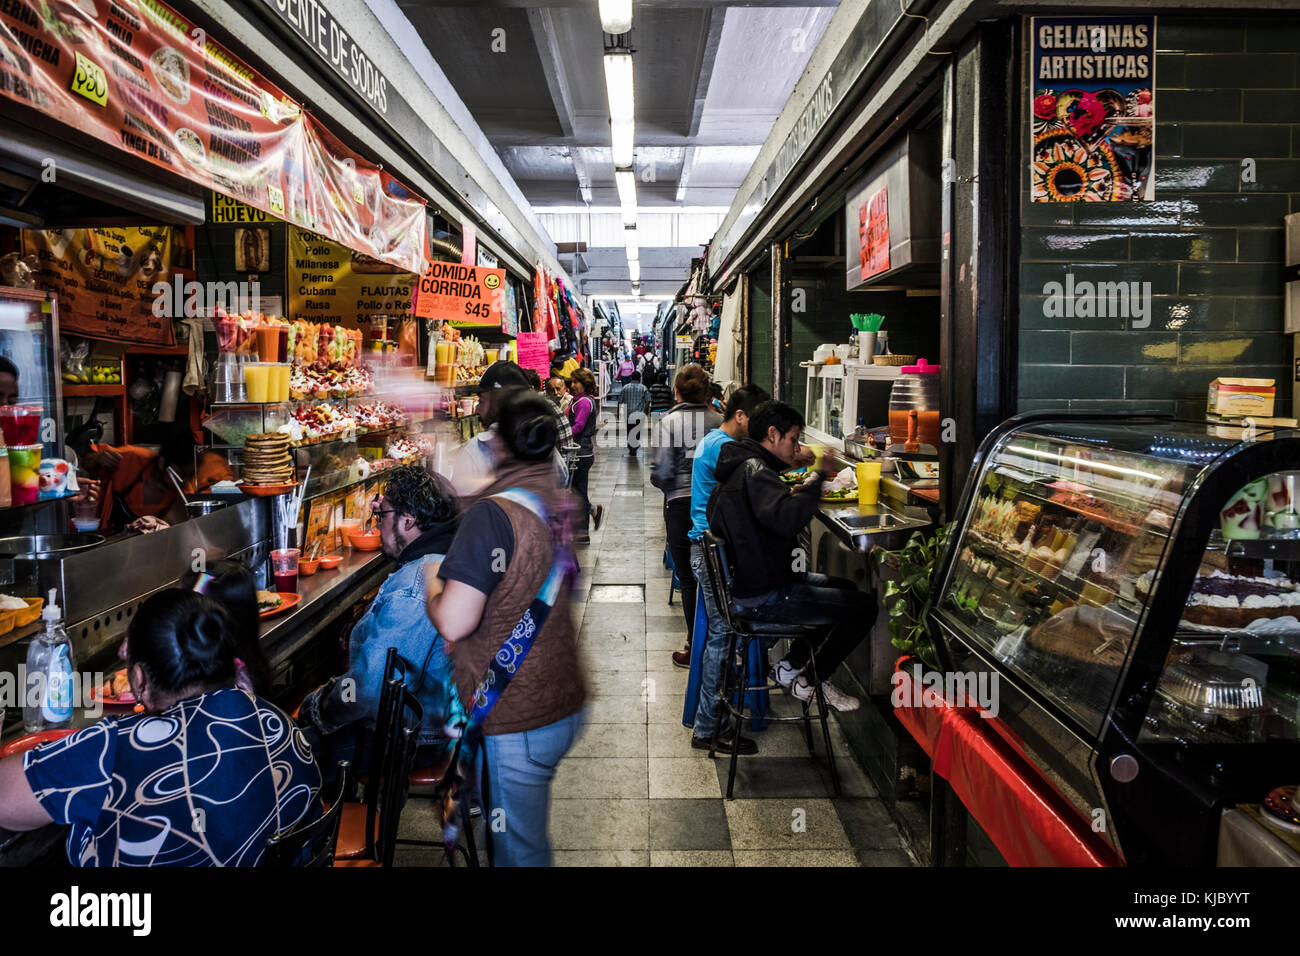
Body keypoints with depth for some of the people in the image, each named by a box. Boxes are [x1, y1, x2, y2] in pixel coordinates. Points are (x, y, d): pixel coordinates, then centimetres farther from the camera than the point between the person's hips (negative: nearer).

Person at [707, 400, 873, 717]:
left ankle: (792, 664, 18)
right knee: (863, 605, -9)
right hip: (762, 596, -11)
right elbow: (788, 519, -38)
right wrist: (817, 478, -26)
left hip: (748, 580, 11)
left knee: (847, 587, 23)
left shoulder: (741, 468, 12)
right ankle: (811, 679, 7)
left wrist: (793, 494, 9)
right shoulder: (754, 471, -21)